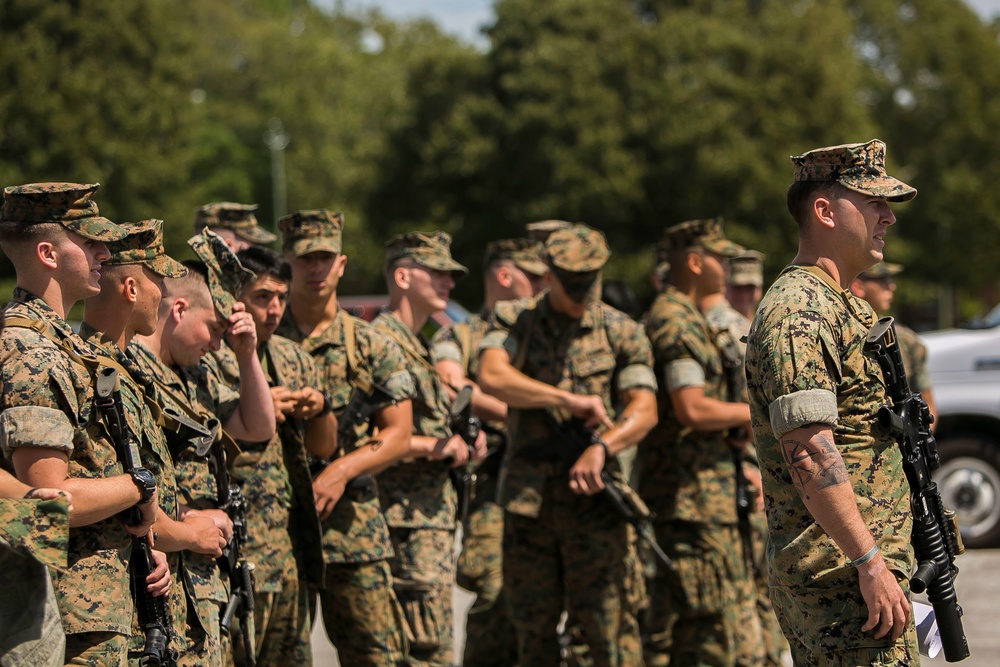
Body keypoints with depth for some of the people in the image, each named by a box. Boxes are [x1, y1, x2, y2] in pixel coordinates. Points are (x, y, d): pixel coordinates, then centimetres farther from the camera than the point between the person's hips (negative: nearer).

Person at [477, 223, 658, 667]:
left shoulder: (622, 332, 4)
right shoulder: (513, 321, 5)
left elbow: (644, 409, -6)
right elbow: (492, 377, -14)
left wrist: (602, 447, -25)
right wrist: (570, 401, -18)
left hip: (593, 496, -1)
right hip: (527, 497, 2)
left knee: (610, 624, -5)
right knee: (533, 626, 9)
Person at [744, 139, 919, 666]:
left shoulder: (843, 307, 20)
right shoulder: (796, 312, -14)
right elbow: (808, 452, -23)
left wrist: (889, 560, 22)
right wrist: (871, 563, -25)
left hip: (855, 564, 10)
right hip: (839, 574, -10)